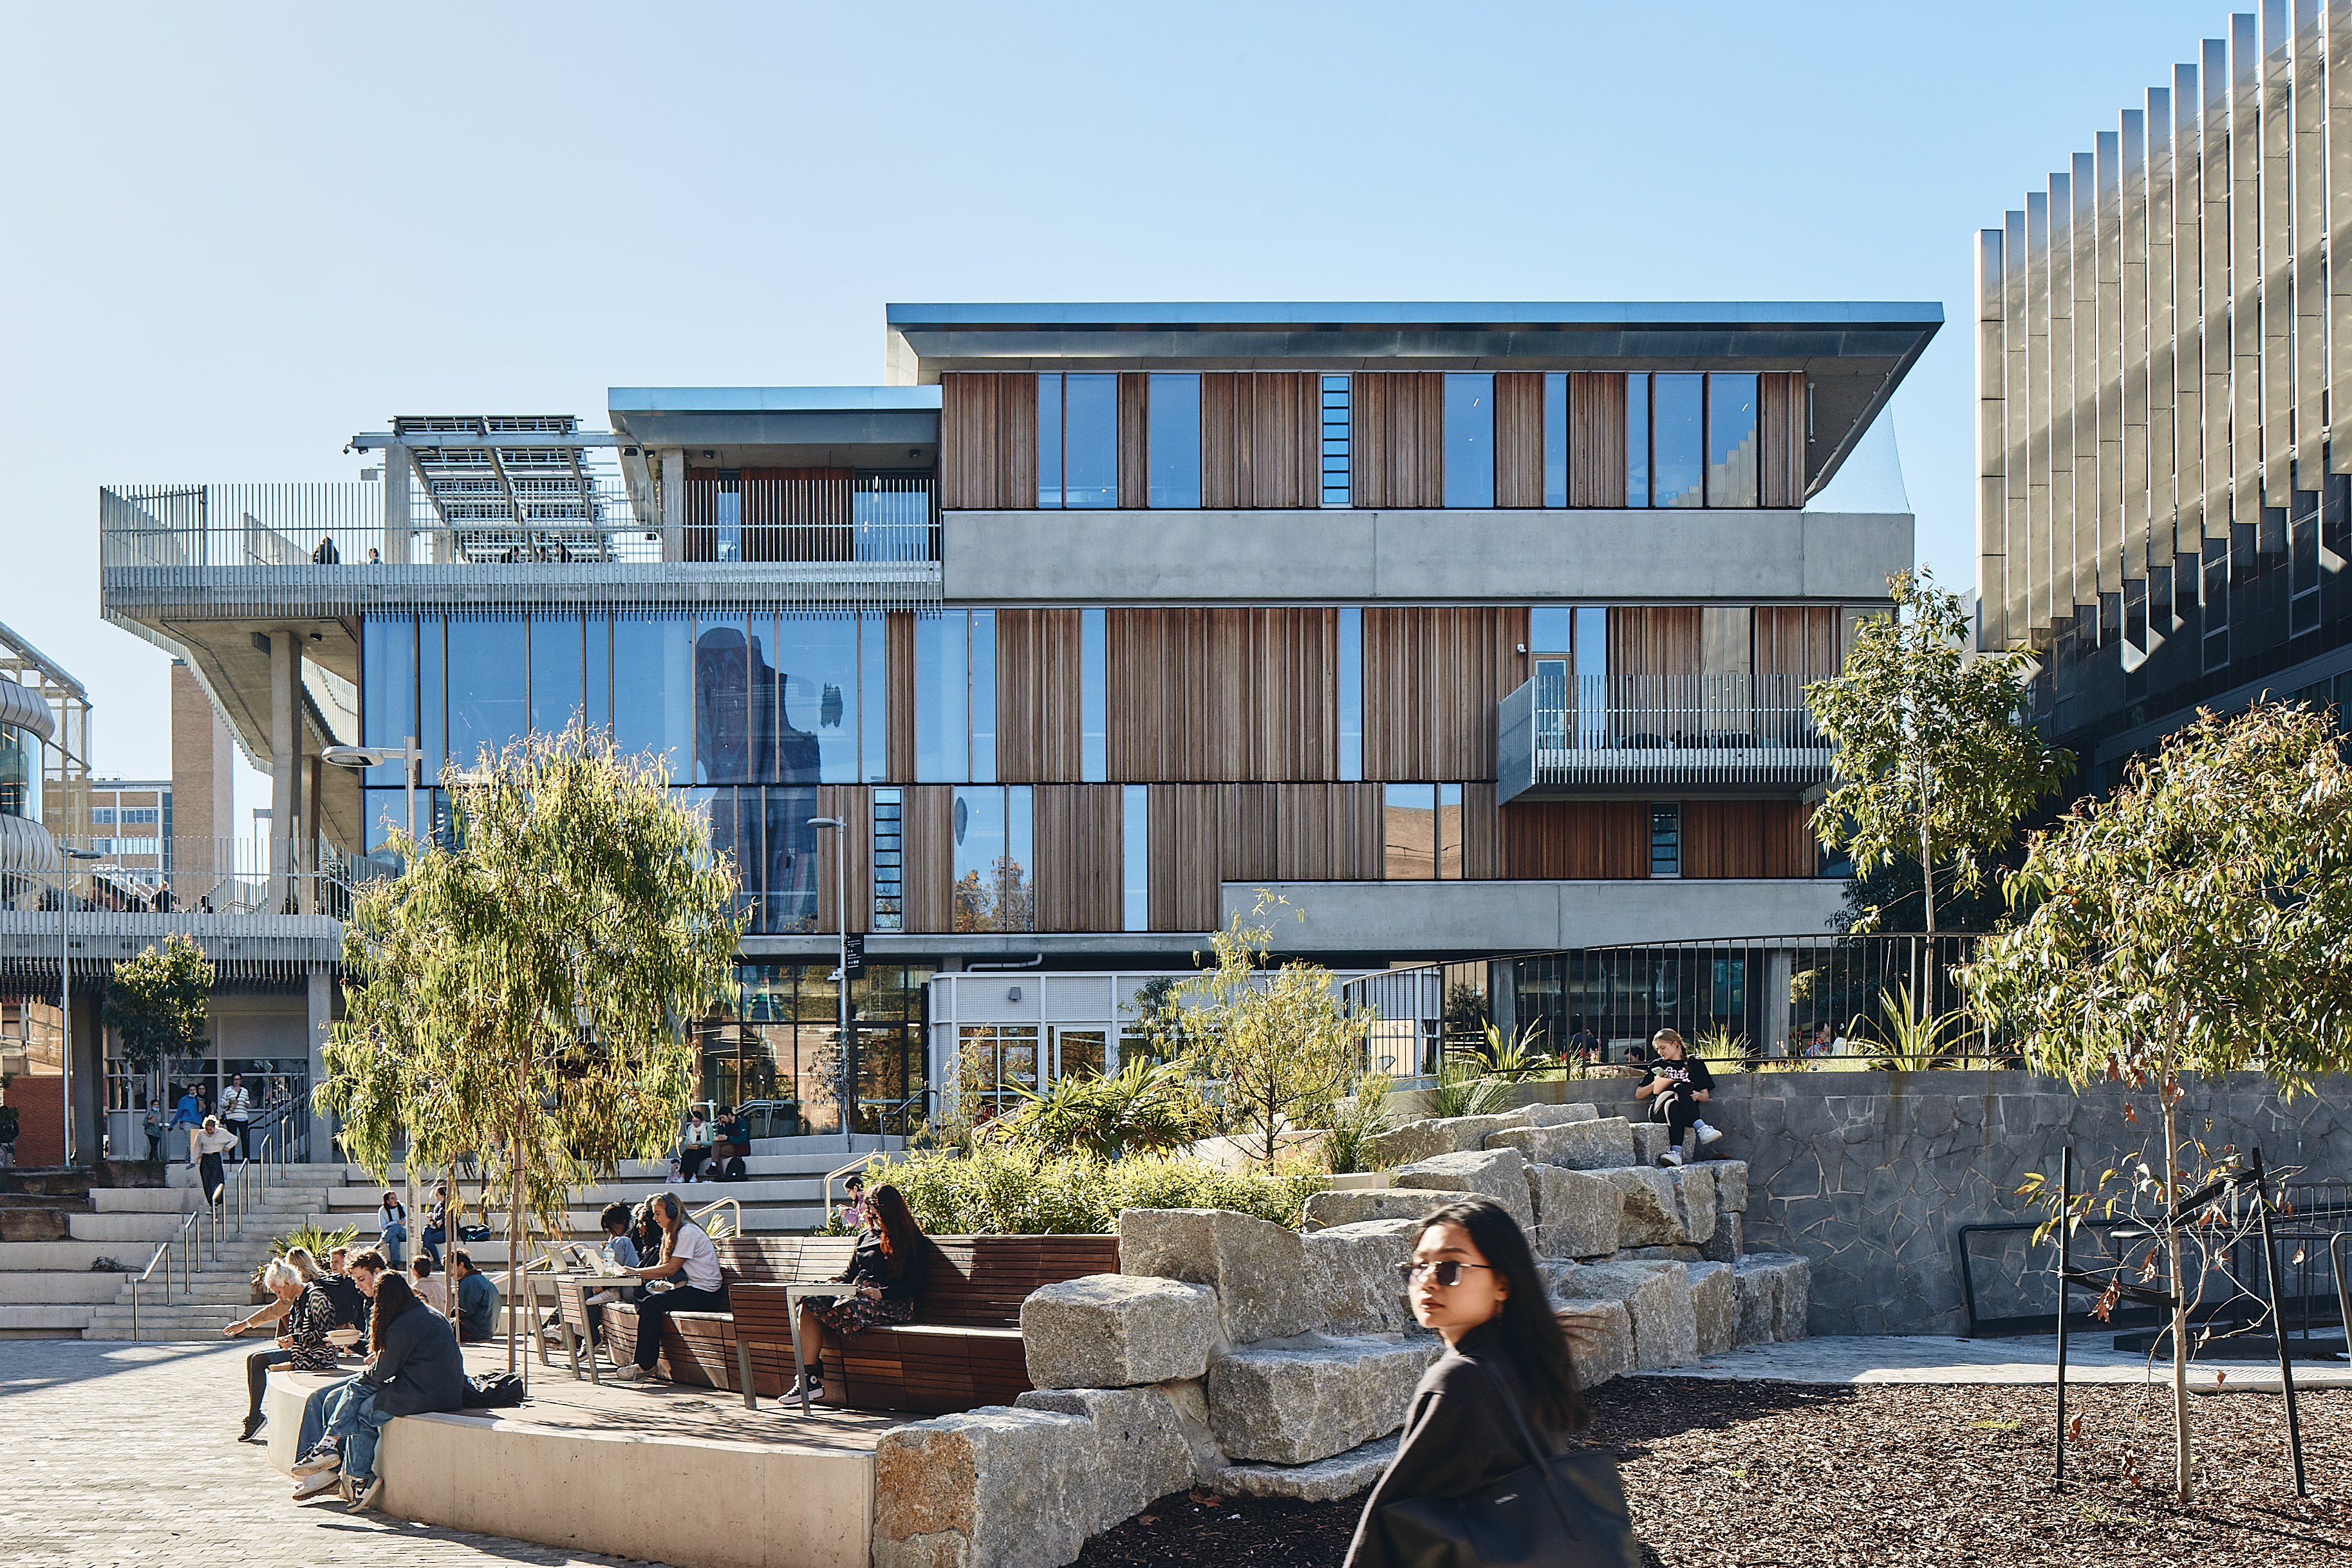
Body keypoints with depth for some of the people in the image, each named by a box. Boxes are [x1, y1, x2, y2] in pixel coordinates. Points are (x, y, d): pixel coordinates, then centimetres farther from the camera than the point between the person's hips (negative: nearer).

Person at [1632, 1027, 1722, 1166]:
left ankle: (1676, 1151, -57)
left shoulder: (1695, 1064, 20)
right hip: (1658, 1111, 1)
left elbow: (1706, 1096, 18)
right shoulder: (1658, 1065, 25)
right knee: (1678, 1088, -35)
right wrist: (1656, 1084, 3)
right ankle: (1701, 1128, -50)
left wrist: (1698, 1096, -6)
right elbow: (1639, 1095, 21)